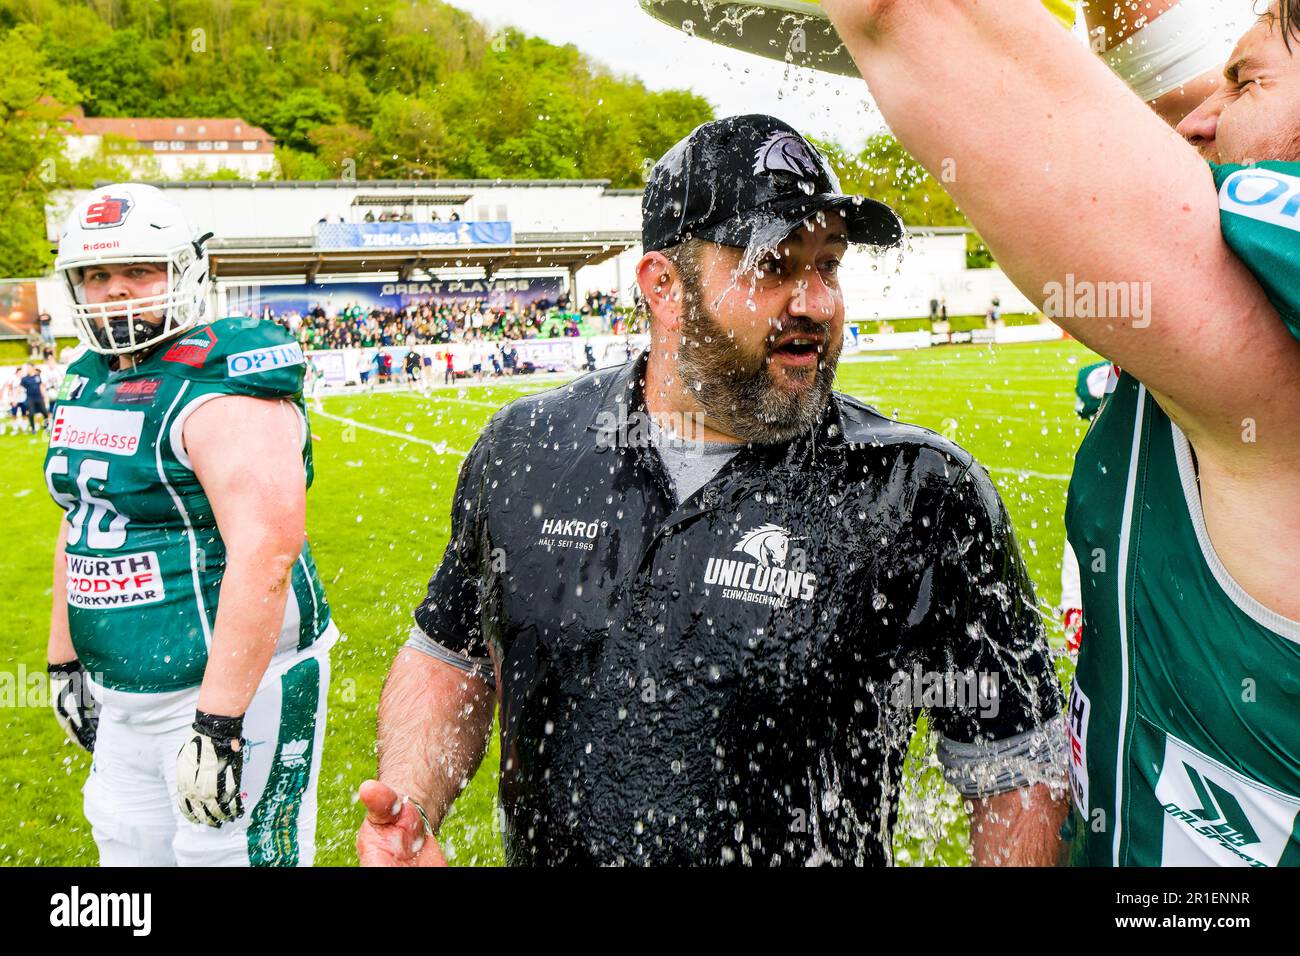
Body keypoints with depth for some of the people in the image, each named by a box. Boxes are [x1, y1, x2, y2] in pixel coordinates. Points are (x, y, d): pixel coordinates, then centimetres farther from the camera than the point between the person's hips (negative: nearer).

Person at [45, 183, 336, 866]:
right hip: (122, 695, 9)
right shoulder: (87, 386, 9)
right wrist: (65, 660, 23)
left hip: (235, 683, -9)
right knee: (128, 851, 21)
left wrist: (219, 722, -28)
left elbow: (265, 557, -28)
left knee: (226, 852, 2)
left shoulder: (223, 396, -20)